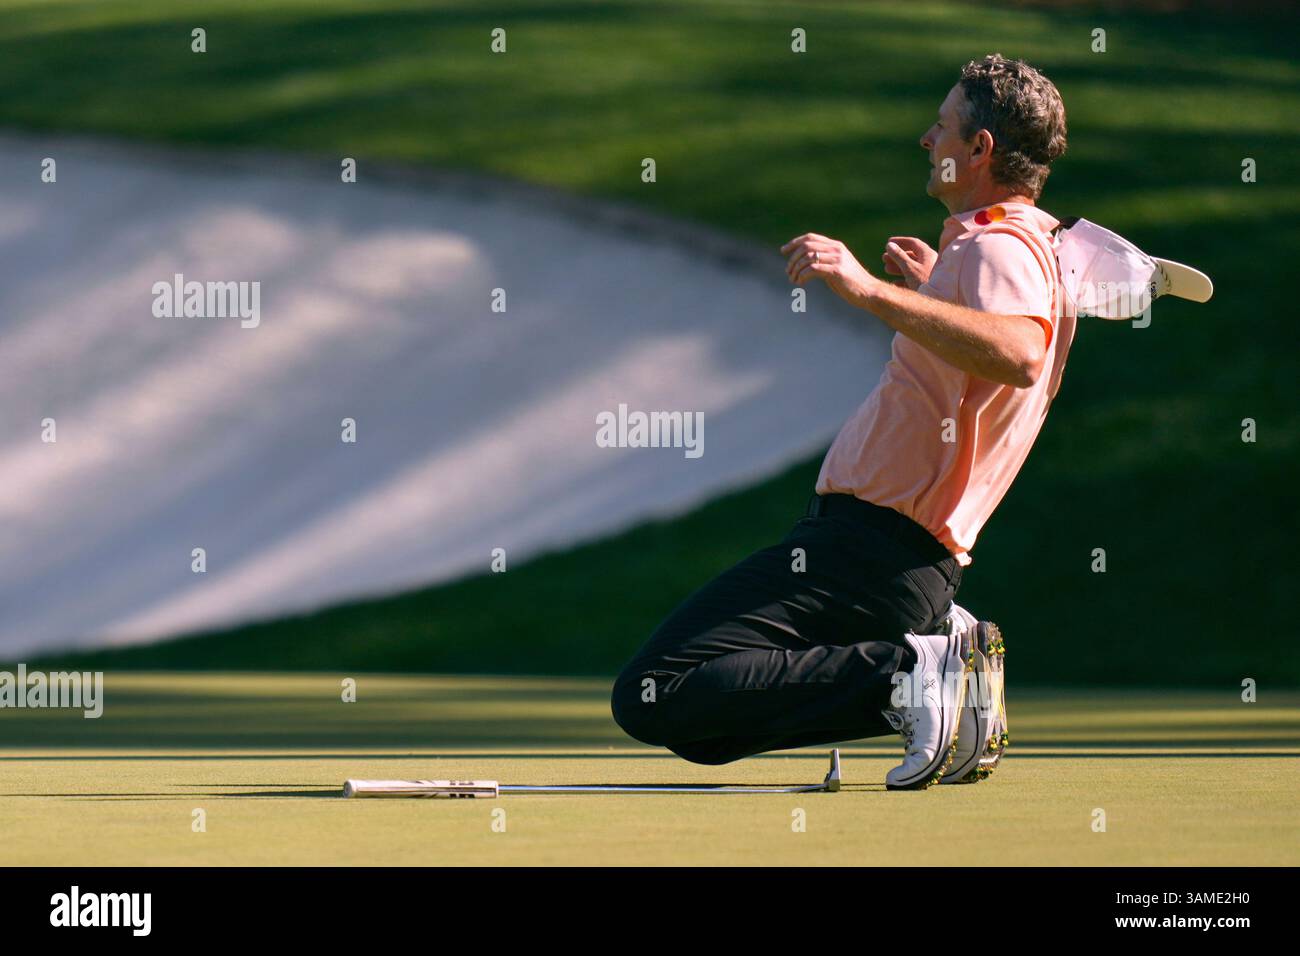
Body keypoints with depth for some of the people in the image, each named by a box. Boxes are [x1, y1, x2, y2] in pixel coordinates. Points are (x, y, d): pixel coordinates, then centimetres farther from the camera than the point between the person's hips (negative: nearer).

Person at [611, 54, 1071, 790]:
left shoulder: (999, 246, -14)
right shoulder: (1045, 251, 18)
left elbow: (1017, 354, -39)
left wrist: (872, 289, -40)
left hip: (870, 540, -11)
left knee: (652, 697, -18)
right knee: (703, 729, 17)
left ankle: (907, 676, -17)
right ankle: (939, 648, 7)